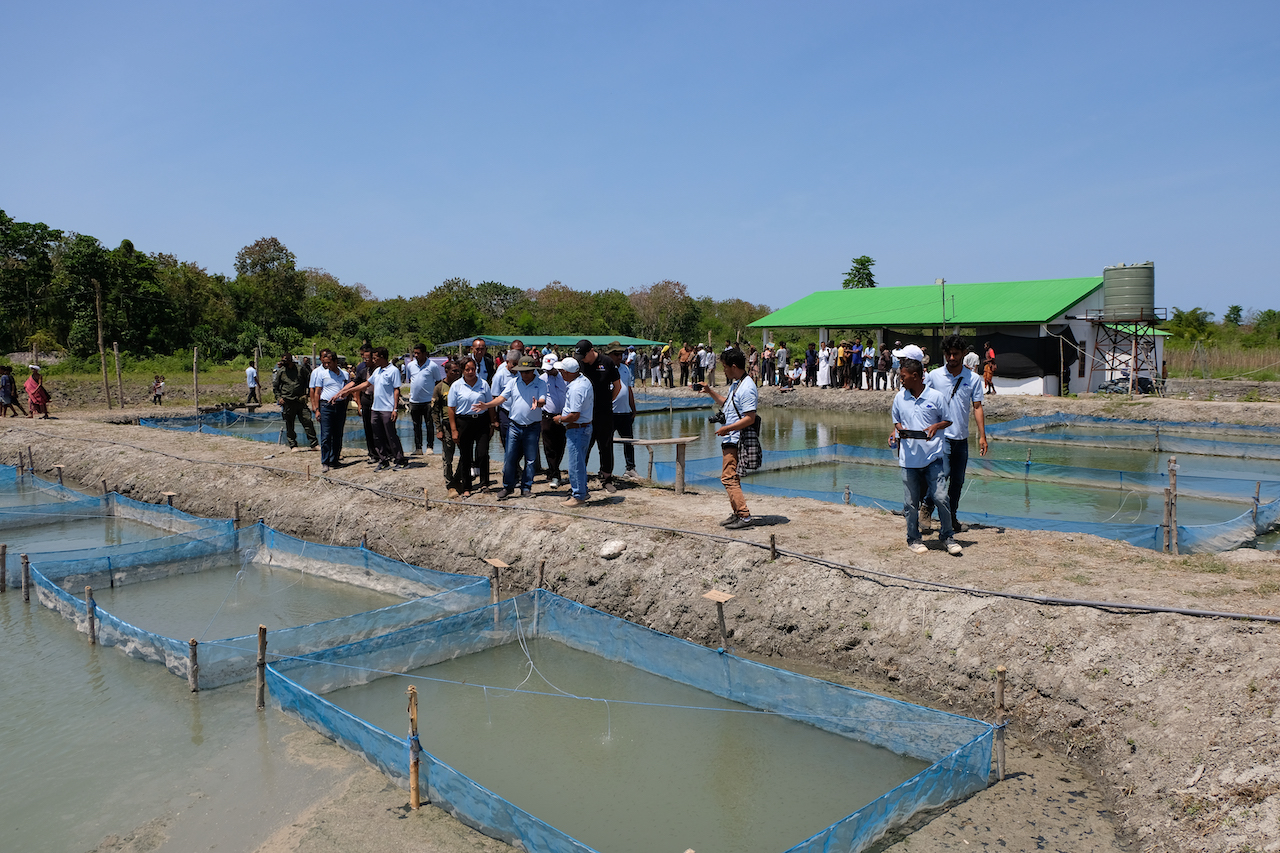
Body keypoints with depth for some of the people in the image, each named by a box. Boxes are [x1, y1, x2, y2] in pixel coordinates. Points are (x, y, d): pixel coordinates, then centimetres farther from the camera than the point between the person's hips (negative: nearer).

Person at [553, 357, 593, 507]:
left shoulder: (576, 389, -24)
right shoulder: (585, 380, 8)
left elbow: (575, 415, -27)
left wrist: (560, 419, -9)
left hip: (577, 430, -11)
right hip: (586, 426, 11)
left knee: (575, 464, -2)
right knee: (579, 463, 20)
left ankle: (578, 496, 6)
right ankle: (581, 491, 30)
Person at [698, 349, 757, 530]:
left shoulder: (746, 388, -19)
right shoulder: (735, 383, 14)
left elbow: (750, 418, -23)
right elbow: (725, 402, 30)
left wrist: (727, 428, -21)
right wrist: (710, 392, 18)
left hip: (736, 440, -11)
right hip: (730, 440, 11)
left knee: (728, 478, -11)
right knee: (731, 478, 14)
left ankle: (745, 516, -9)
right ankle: (737, 513, 22)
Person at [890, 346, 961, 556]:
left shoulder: (936, 397, -3)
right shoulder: (899, 398, 7)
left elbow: (948, 420, 7)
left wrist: (936, 426, -13)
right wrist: (897, 430, -2)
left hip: (934, 455, -2)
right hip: (909, 456, 3)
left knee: (941, 497, -5)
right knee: (911, 501, 7)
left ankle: (947, 536, 13)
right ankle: (913, 538, 21)